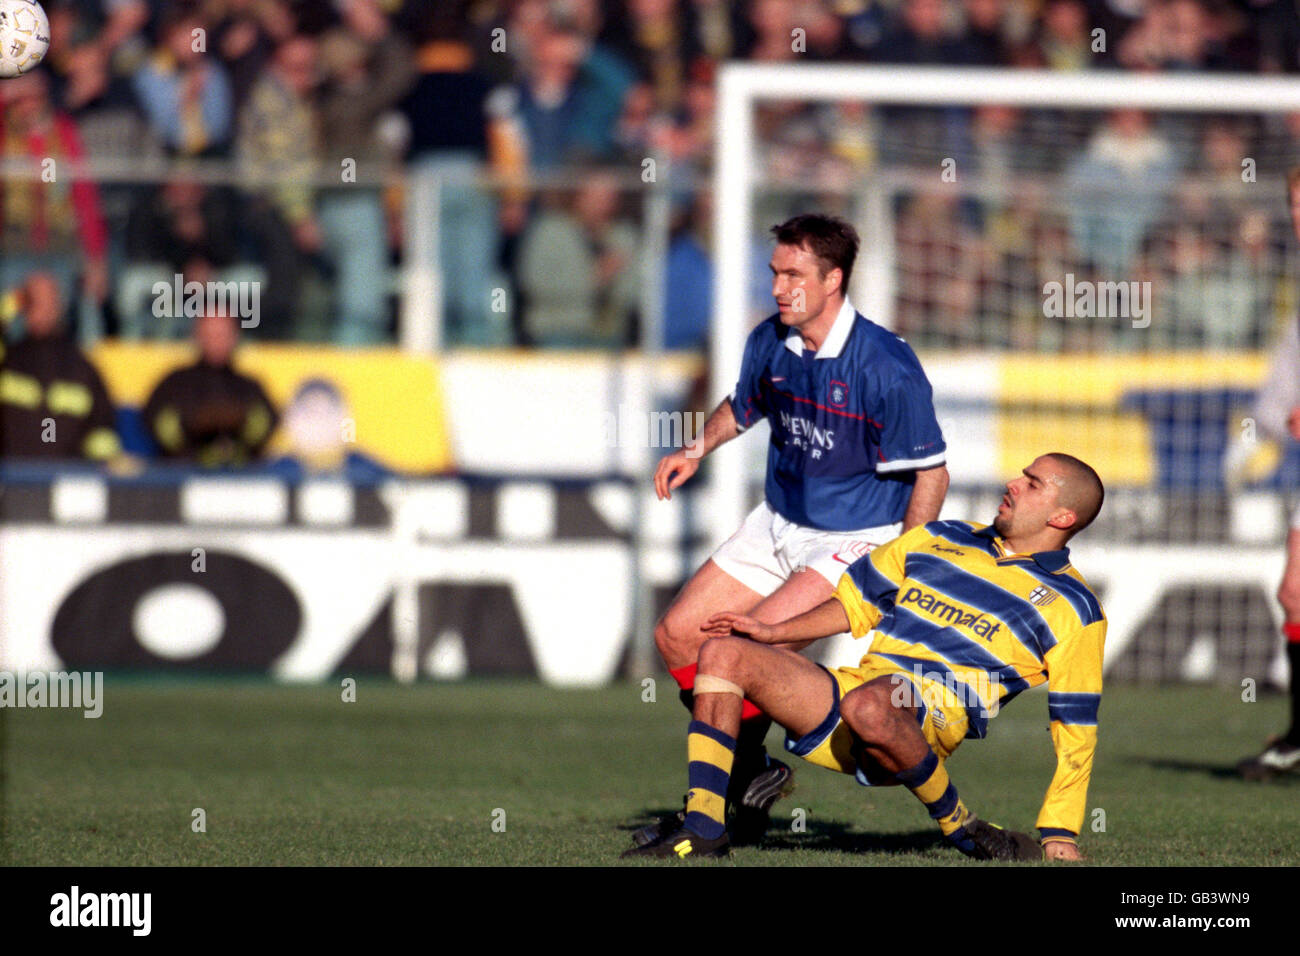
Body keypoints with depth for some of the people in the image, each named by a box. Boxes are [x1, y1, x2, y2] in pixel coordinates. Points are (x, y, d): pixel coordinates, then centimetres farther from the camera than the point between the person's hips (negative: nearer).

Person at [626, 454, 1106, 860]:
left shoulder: (1072, 606, 5)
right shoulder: (941, 539, 22)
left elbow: (1075, 729, 3)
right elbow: (856, 602, 28)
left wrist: (1059, 837, -3)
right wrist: (775, 633, 14)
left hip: (935, 717, -7)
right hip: (861, 687, 7)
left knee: (866, 707, -42)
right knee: (722, 653, -10)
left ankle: (961, 827, -18)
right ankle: (703, 833, -16)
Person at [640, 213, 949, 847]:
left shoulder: (887, 366, -22)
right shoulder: (769, 343, -3)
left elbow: (932, 474, -16)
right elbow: (742, 407, 21)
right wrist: (696, 450, 4)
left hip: (856, 539, -8)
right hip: (778, 526, 8)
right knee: (677, 635, 4)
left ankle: (742, 780, -6)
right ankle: (747, 771, 18)